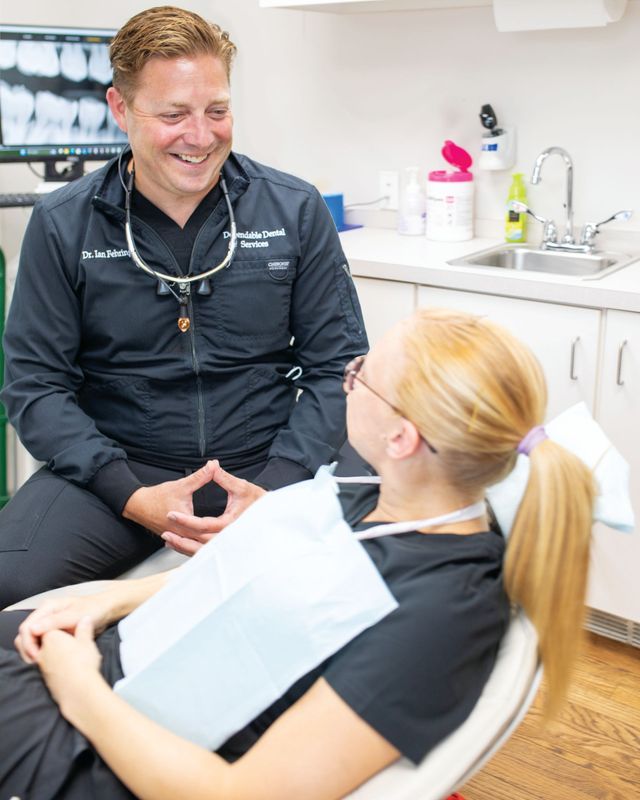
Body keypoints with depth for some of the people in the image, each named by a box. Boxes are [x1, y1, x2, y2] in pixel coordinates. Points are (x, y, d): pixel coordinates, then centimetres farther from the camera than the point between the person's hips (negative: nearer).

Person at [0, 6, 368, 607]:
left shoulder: (295, 211, 1)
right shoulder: (62, 225, 0)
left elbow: (338, 366, 2)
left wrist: (275, 485, -15)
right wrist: (131, 495, -15)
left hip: (266, 463, 1)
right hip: (116, 464, 0)